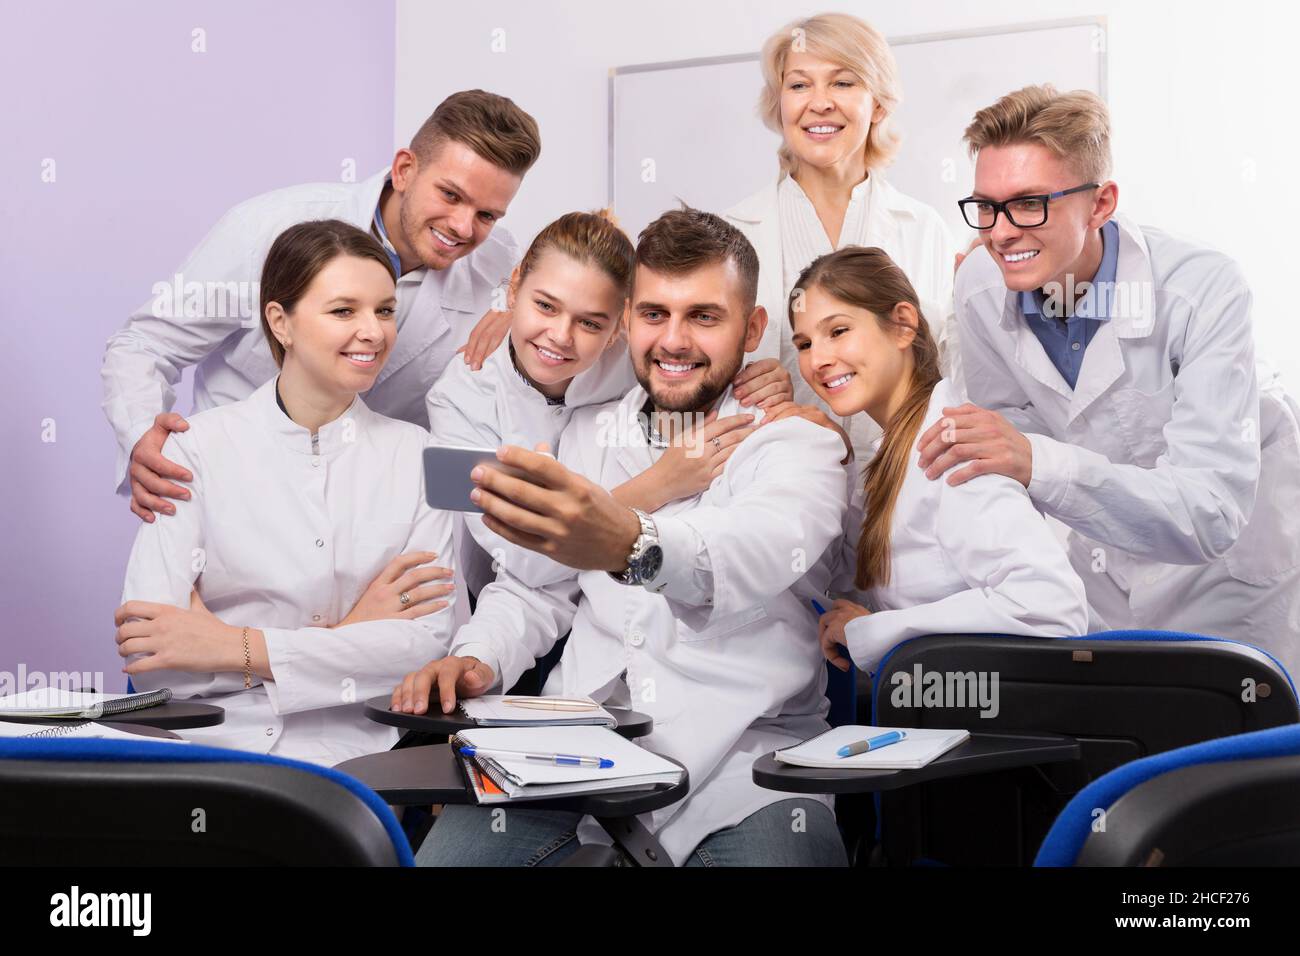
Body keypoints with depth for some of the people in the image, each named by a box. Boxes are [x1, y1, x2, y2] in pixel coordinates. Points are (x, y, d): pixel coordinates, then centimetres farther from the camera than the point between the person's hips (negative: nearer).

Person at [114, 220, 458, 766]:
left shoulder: (416, 455, 10)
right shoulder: (197, 446, 3)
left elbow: (428, 640, -1)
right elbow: (145, 651, -7)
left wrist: (241, 648, -9)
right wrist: (344, 636, -7)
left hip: (350, 762, 0)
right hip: (206, 745, 0)